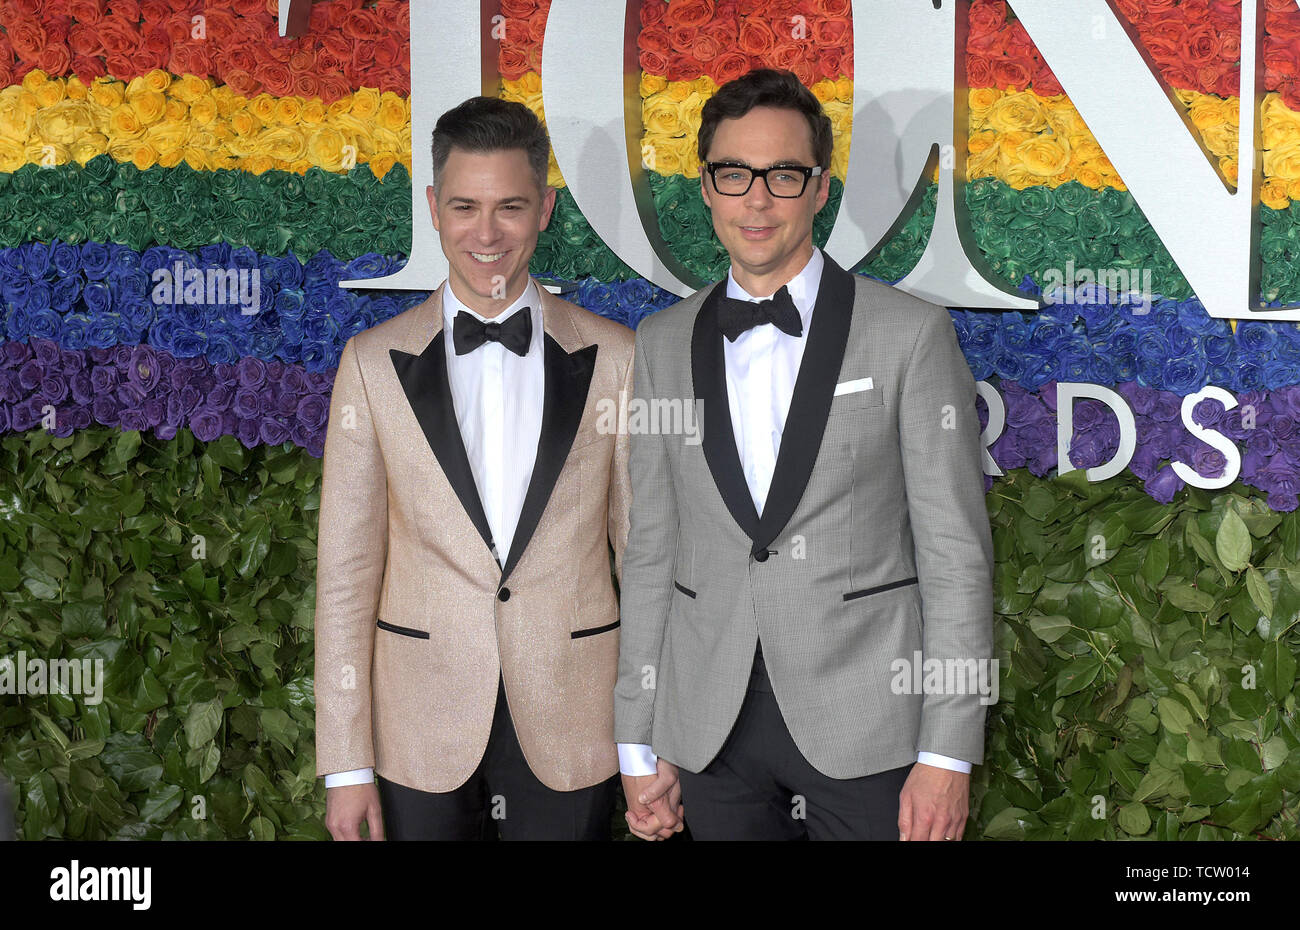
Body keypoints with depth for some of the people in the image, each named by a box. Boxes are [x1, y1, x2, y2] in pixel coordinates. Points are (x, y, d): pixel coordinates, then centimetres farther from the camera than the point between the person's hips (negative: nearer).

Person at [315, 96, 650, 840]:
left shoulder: (613, 358, 0)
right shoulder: (374, 363, 0)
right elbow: (346, 574, 0)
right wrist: (346, 764, -2)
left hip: (571, 736, 0)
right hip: (423, 739, 0)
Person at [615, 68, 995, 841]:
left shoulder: (911, 334, -4)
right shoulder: (663, 343, 7)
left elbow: (955, 551, -6)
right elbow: (650, 547, 9)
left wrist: (948, 753, -10)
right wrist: (638, 740, 7)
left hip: (865, 723, -3)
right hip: (711, 728, 3)